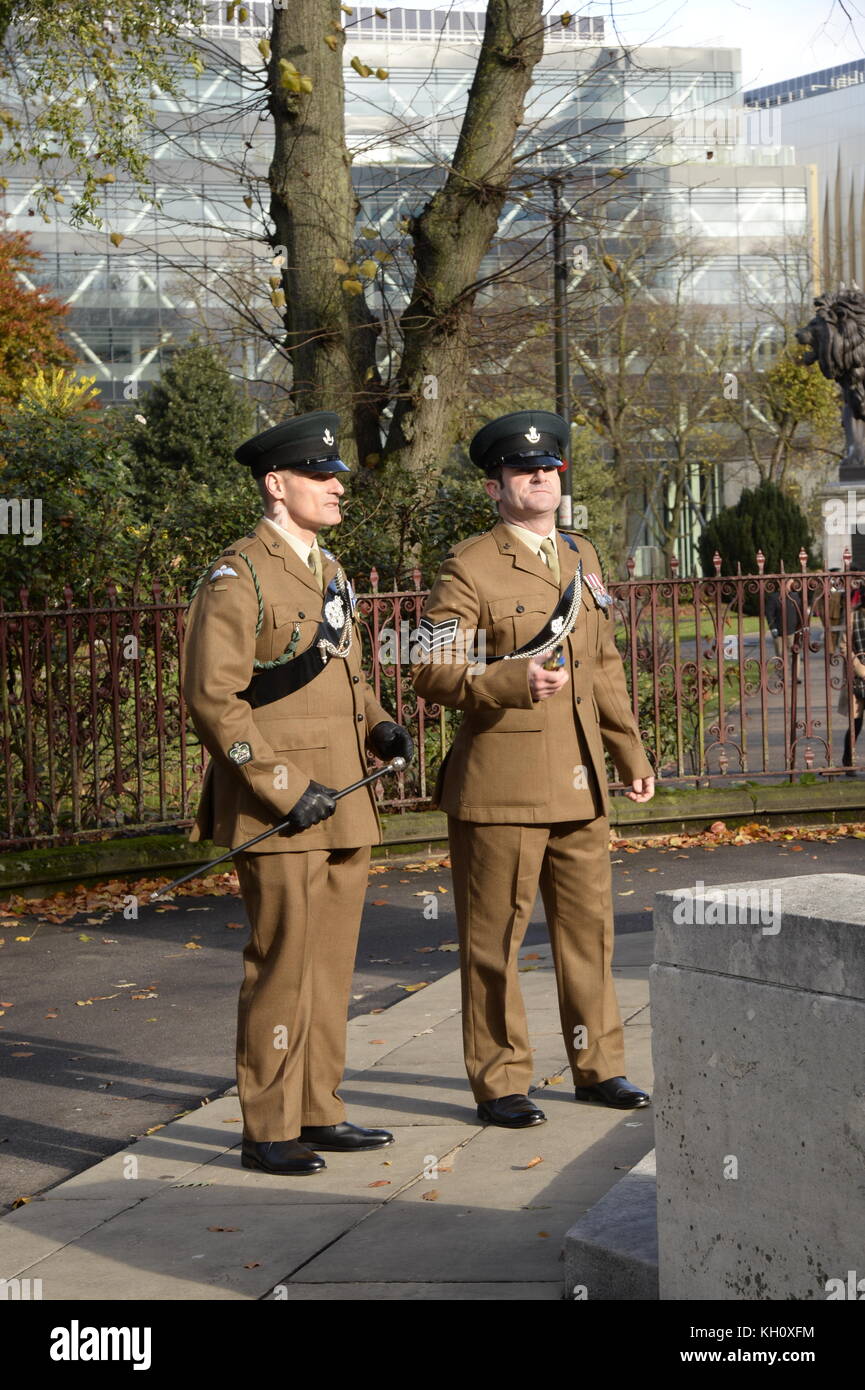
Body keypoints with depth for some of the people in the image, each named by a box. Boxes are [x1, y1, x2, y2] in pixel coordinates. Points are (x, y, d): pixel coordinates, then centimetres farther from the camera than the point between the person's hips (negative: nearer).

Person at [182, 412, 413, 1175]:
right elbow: (213, 697, -16)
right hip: (280, 817, -8)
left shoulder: (328, 570, 16)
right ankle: (268, 1131, 5)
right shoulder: (238, 576, -11)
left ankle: (318, 1113, 22)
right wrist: (285, 789, -18)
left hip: (343, 806, 8)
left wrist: (379, 723, 5)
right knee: (282, 966, -4)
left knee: (331, 965, 12)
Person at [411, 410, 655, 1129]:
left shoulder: (583, 557, 15)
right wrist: (515, 681, -26)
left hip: (581, 781, 6)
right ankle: (500, 1082, 12)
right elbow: (432, 670, -12)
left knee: (589, 925, 12)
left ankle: (599, 1065, 25)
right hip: (500, 785, -6)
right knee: (495, 934, 2)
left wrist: (632, 752, 22)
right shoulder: (470, 566, -6)